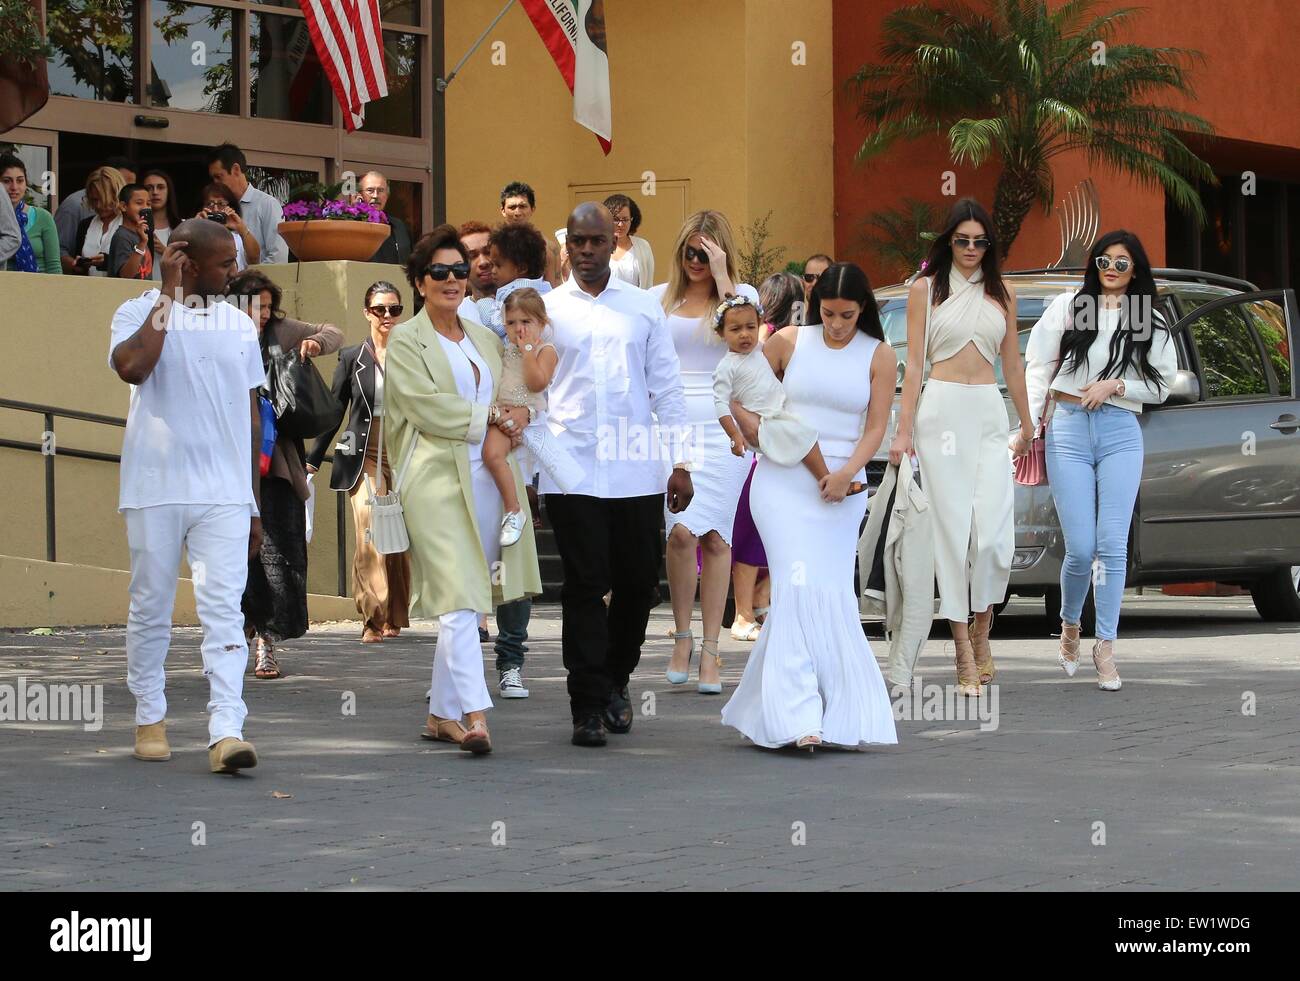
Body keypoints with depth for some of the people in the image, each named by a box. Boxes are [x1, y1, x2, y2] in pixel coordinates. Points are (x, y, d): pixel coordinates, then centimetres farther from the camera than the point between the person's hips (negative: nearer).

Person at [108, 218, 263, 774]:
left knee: (224, 610, -9)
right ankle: (150, 718, 23)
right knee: (151, 609, 7)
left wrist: (254, 500, 15)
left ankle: (226, 731, -17)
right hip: (155, 490, -2)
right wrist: (169, 294, -14)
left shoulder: (239, 325, 13)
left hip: (224, 494, 2)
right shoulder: (139, 313, 0)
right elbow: (131, 367, -23)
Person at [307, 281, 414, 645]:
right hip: (365, 456, -1)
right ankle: (372, 618, -15)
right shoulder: (352, 358, 7)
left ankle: (394, 618, 15)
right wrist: (312, 461, 12)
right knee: (370, 534, -16)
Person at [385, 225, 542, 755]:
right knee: (459, 603, -14)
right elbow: (427, 406, -9)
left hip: (489, 479, 6)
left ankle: (442, 714, 14)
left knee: (466, 605, 6)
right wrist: (489, 419, -7)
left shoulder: (486, 339, 20)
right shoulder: (405, 342, 2)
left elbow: (515, 398, 20)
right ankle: (475, 716, -19)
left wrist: (515, 419, -2)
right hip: (438, 480, -6)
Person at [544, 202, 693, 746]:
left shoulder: (643, 307, 9)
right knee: (585, 587, -3)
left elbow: (666, 386, 10)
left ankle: (615, 679, 27)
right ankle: (589, 707, 1)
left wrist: (681, 462, 5)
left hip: (636, 471, 2)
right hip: (572, 471, -1)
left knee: (638, 581, 5)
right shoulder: (547, 308, 7)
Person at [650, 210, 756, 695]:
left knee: (715, 537, -3)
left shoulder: (742, 294, 6)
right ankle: (682, 636, 0)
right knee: (682, 529, -16)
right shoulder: (659, 298, 12)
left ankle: (710, 651, 5)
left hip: (723, 427, -1)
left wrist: (721, 276, -13)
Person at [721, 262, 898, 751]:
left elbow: (875, 429, 1)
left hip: (840, 486, 2)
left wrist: (846, 473, -14)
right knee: (799, 584, -14)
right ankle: (799, 717, -19)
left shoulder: (879, 356, 5)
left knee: (830, 595, 2)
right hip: (782, 479, -2)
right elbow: (738, 393, 11)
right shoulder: (789, 342, 3)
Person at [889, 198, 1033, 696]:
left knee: (993, 532, -9)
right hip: (941, 409, -2)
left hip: (989, 413, 3)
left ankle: (980, 632, 12)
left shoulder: (1001, 293, 14)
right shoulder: (925, 290, 5)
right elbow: (913, 363, 2)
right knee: (952, 528, -5)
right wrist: (903, 430, -5)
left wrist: (1026, 421, 20)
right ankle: (965, 654, -3)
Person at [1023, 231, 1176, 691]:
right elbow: (1038, 368, 9)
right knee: (1081, 547, -5)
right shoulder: (1068, 307, 9)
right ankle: (1070, 626, 22)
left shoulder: (1150, 325, 11)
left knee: (1112, 545, -5)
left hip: (1120, 433, 1)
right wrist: (1028, 424, 1)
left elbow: (1160, 386, 11)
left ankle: (1106, 646, 2)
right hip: (1069, 430, -1)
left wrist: (1116, 385, -5)